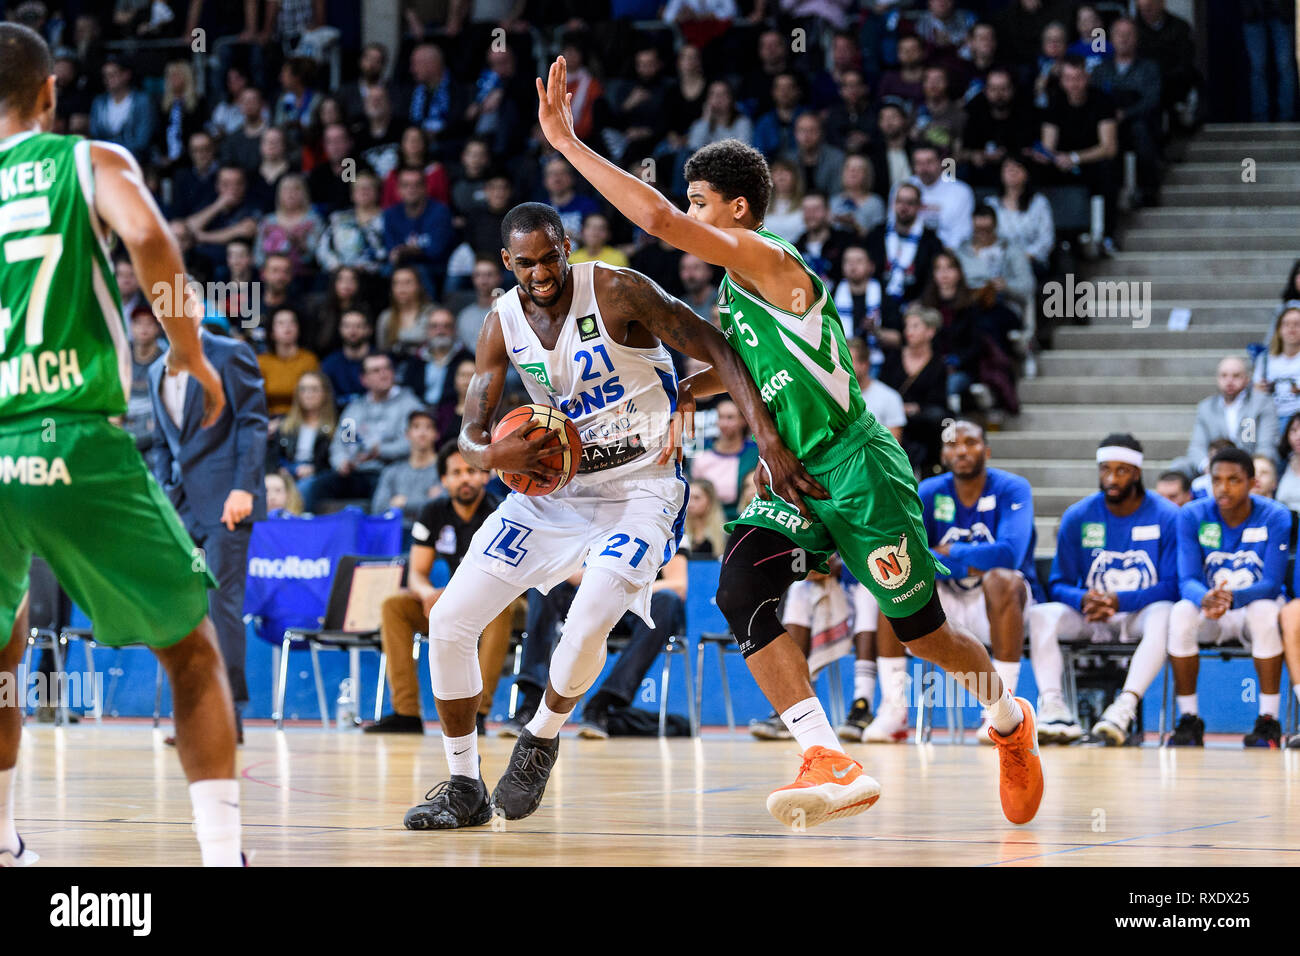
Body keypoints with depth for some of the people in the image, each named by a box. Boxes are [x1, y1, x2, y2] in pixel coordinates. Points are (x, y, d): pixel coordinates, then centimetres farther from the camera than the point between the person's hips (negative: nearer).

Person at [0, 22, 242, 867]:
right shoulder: (93, 163, 7)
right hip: (78, 445, -3)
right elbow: (148, 239, -14)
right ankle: (223, 850, -2)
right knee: (191, 647, 10)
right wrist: (192, 355, -3)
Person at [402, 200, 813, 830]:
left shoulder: (617, 292, -17)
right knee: (449, 621, -5)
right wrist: (491, 455, -26)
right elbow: (471, 433, 0)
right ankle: (464, 788, 11)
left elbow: (715, 350, -17)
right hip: (551, 488, 5)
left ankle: (541, 740, 4)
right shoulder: (503, 323, -1)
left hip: (639, 489, -5)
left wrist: (768, 436, -28)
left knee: (585, 628, -29)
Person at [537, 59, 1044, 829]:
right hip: (792, 478, 8)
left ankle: (1011, 721, 38)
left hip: (859, 469, -8)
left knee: (922, 630, 6)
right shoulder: (736, 291, 10)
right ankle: (832, 763, -22)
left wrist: (569, 143, -28)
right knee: (741, 591, -19)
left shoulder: (767, 261, -17)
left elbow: (658, 219, -30)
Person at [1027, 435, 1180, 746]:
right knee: (1041, 614, -26)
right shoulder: (1078, 517, 3)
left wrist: (1120, 601, -25)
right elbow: (1058, 584, 3)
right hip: (1090, 617, 3)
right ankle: (1052, 707, -41)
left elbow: (1172, 585, -10)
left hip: (1139, 615, -3)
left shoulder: (1166, 517, -4)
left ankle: (1125, 707, -50)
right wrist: (1083, 600, -21)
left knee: (1164, 616, -37)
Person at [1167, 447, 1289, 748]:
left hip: (1256, 605, -1)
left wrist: (1233, 597, -39)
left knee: (1265, 613, -37)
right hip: (1209, 618, 1)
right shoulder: (1192, 516, -8)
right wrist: (1205, 599, -40)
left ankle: (1268, 721, -29)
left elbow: (1272, 584, -17)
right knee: (1181, 614, -32)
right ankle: (1189, 721, -22)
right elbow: (1187, 580, -14)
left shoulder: (1275, 517, -12)